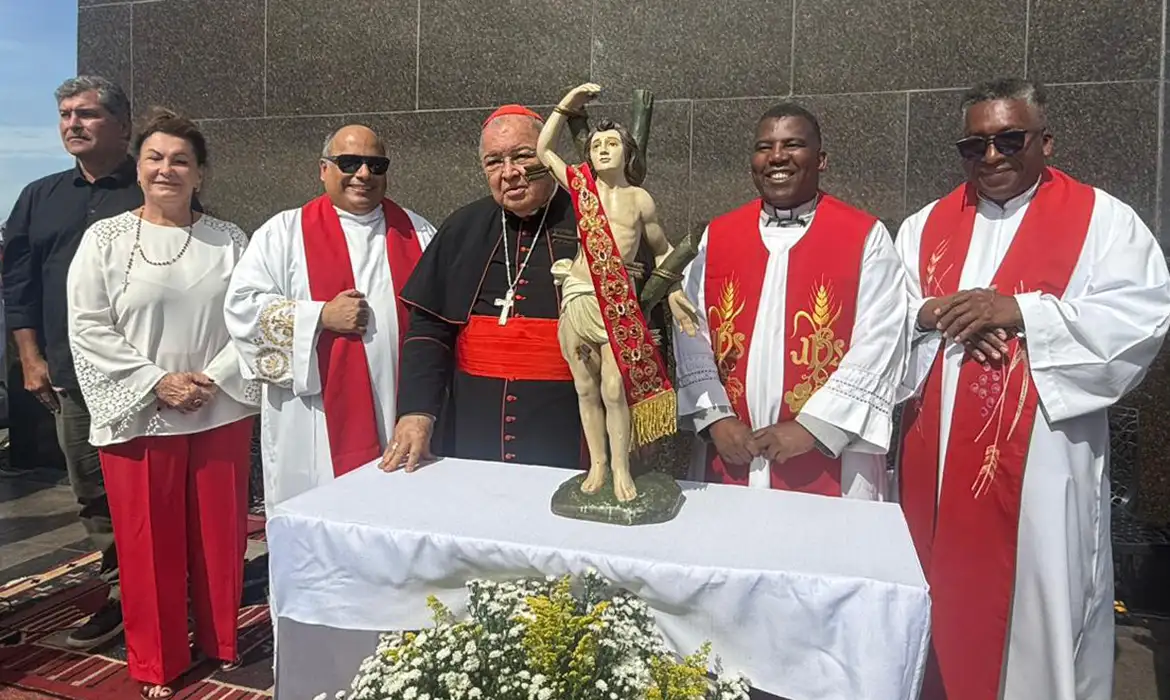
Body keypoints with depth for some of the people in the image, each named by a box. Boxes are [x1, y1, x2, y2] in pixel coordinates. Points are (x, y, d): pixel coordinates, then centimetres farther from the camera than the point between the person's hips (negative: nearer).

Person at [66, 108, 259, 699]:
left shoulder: (229, 240, 5)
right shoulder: (105, 239, 1)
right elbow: (88, 327, -4)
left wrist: (214, 377, -10)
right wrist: (157, 382, -12)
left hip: (222, 412, 1)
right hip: (139, 416, -1)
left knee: (220, 535, 10)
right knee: (150, 542, 7)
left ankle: (222, 645, 30)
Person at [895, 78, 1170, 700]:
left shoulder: (1101, 219, 2)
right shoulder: (924, 226, 12)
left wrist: (1019, 311, -18)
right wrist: (934, 314, -14)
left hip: (1041, 457, -3)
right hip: (936, 458, 4)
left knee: (1038, 602, 4)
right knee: (941, 599, 12)